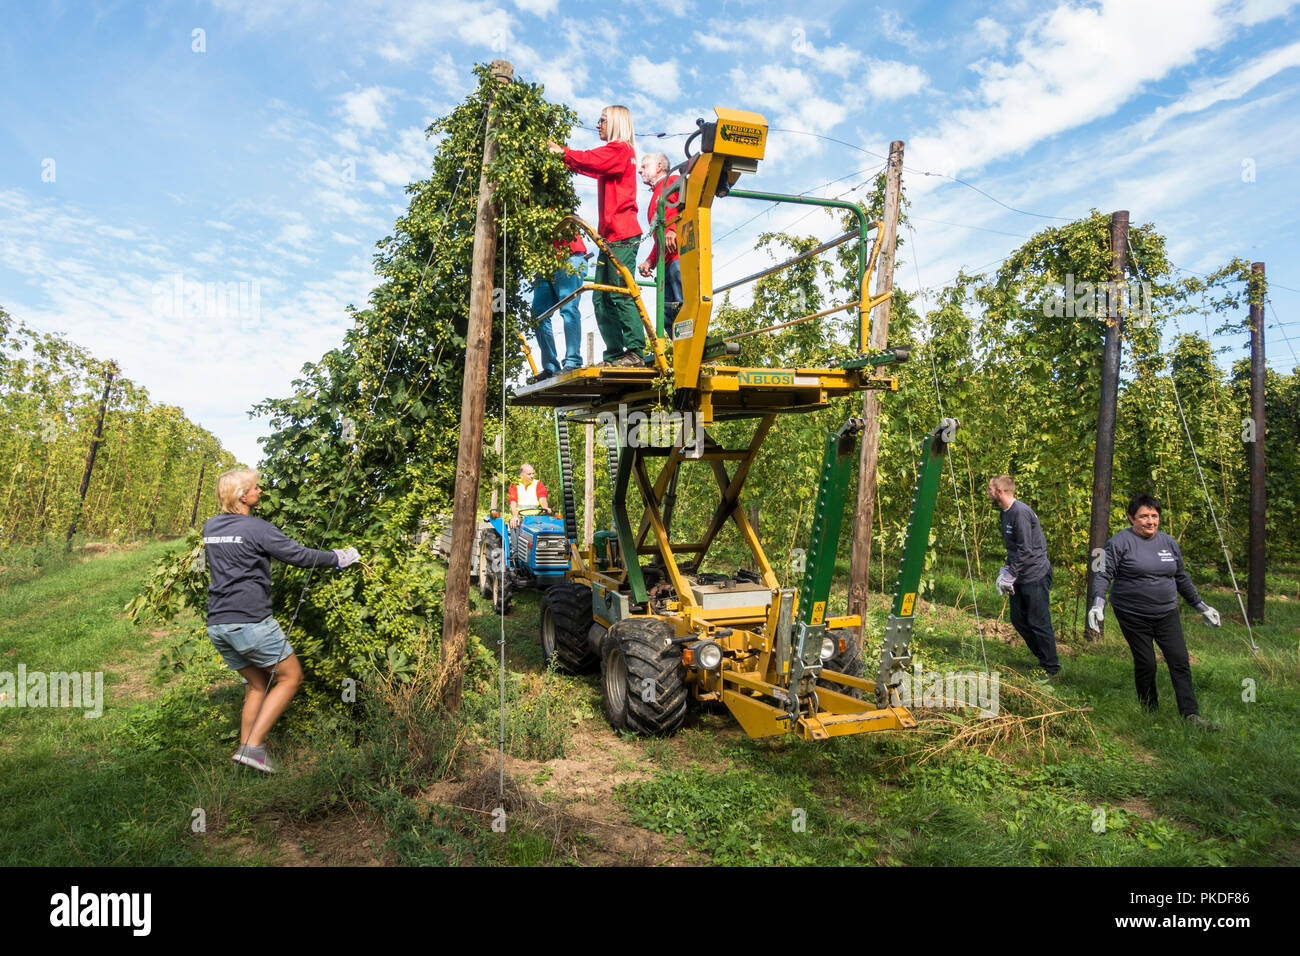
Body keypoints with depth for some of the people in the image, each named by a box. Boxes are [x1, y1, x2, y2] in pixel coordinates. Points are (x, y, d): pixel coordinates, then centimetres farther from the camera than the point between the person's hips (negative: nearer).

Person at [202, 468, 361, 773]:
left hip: (217, 624, 8)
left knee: (257, 683, 21)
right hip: (250, 622, -8)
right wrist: (337, 558, 7)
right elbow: (299, 555, -7)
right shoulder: (256, 528, -11)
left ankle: (246, 748, 19)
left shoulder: (210, 527, 11)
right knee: (291, 677, 5)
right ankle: (252, 746, -2)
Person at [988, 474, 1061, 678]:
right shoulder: (1006, 513, 12)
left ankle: (1051, 668, 10)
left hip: (1035, 576, -10)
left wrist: (1010, 575, -18)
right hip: (1021, 577, 10)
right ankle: (1043, 659, 27)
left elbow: (1026, 550, -22)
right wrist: (1006, 569, 8)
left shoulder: (1020, 512, -19)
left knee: (1038, 622, -3)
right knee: (1018, 619, 14)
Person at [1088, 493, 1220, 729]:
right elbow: (1104, 574, -10)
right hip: (1133, 616, -4)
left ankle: (1191, 714, 3)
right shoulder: (1121, 542, -7)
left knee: (1180, 661, -3)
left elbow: (1182, 578, 21)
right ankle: (1149, 712, 16)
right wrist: (1098, 603, -24)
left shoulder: (1169, 543, 10)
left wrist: (1201, 606, 23)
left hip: (1167, 614, 4)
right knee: (1145, 664, 0)